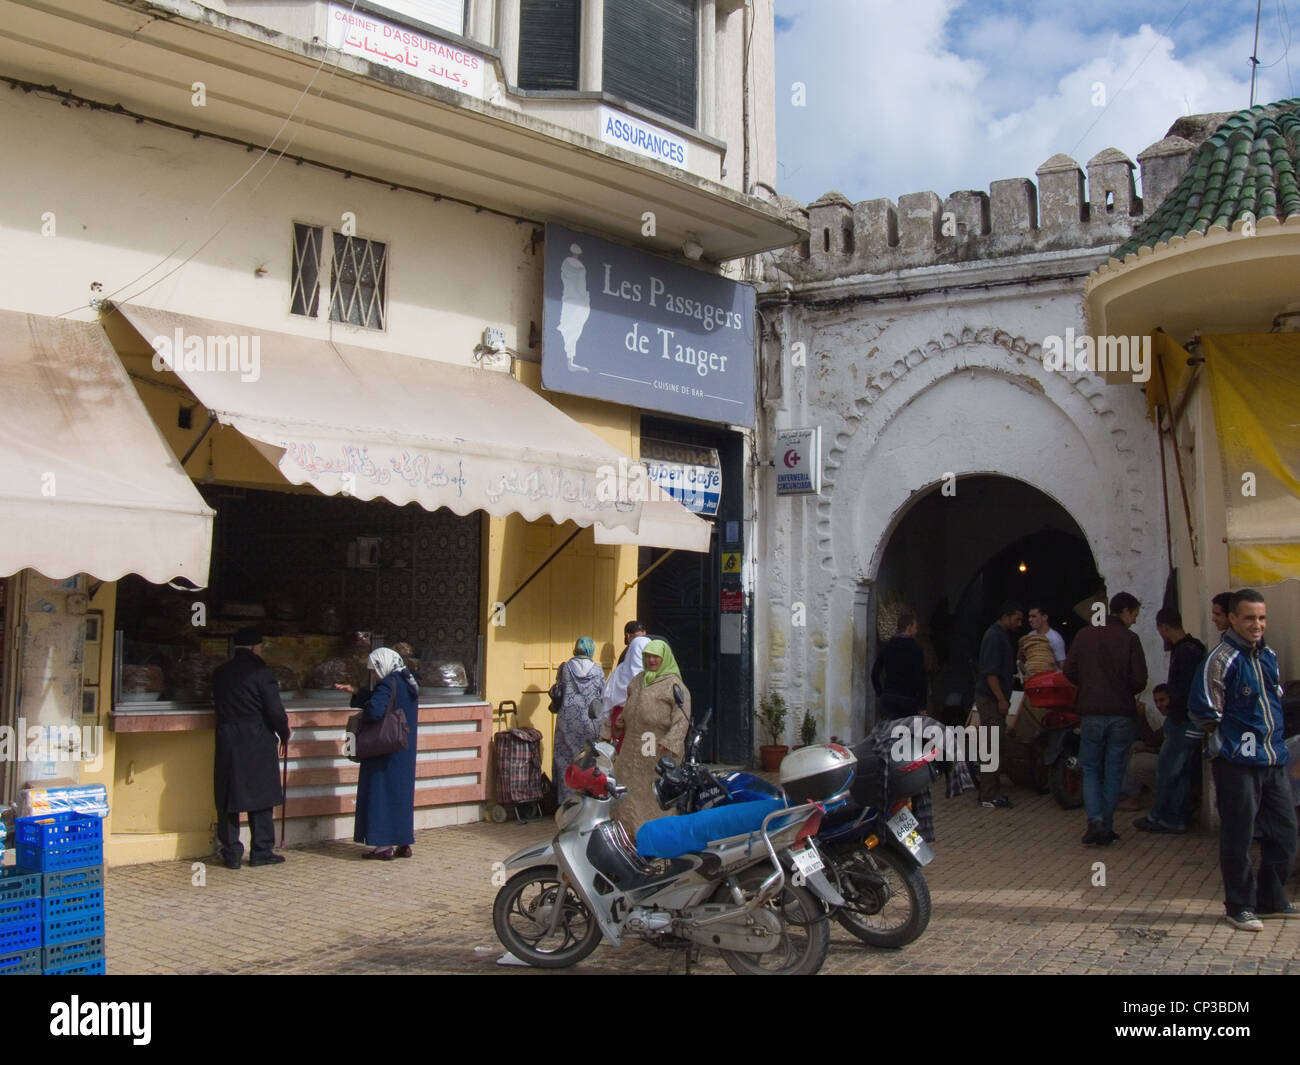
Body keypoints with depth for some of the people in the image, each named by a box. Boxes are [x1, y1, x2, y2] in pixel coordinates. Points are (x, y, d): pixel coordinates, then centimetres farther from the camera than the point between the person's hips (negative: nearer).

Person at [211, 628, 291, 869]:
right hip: (258, 743, -4)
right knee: (260, 797, 6)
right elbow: (275, 710, -12)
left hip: (227, 743, 4)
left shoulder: (219, 673, 6)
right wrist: (285, 733, 5)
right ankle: (262, 851, 10)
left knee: (228, 801, 9)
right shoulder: (261, 672, -10)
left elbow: (218, 704, 12)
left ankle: (231, 854, 12)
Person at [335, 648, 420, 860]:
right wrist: (356, 691, 16)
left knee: (382, 794, -2)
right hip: (405, 753, 9)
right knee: (401, 794, 14)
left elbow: (374, 710, -29)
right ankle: (403, 844, 19)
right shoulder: (407, 683, 11)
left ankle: (385, 846, 1)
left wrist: (363, 704, -8)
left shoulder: (389, 683, -17)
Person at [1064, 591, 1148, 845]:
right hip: (1121, 714, -1)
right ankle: (1107, 827, 10)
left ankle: (1095, 821, -7)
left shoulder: (1085, 635, 3)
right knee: (1114, 772, 8)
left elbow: (1069, 672, 3)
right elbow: (1139, 680, -9)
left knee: (1091, 770, 9)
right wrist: (1126, 690, 13)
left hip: (1091, 713, 2)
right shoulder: (1129, 639, -5)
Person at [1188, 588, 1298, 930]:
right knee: (1238, 837, 1)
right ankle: (1239, 906, 13)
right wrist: (1229, 735, -4)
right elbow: (1203, 711, -15)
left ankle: (1272, 900, 28)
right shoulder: (1221, 659, -13)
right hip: (1238, 761, -8)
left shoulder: (1268, 655, 11)